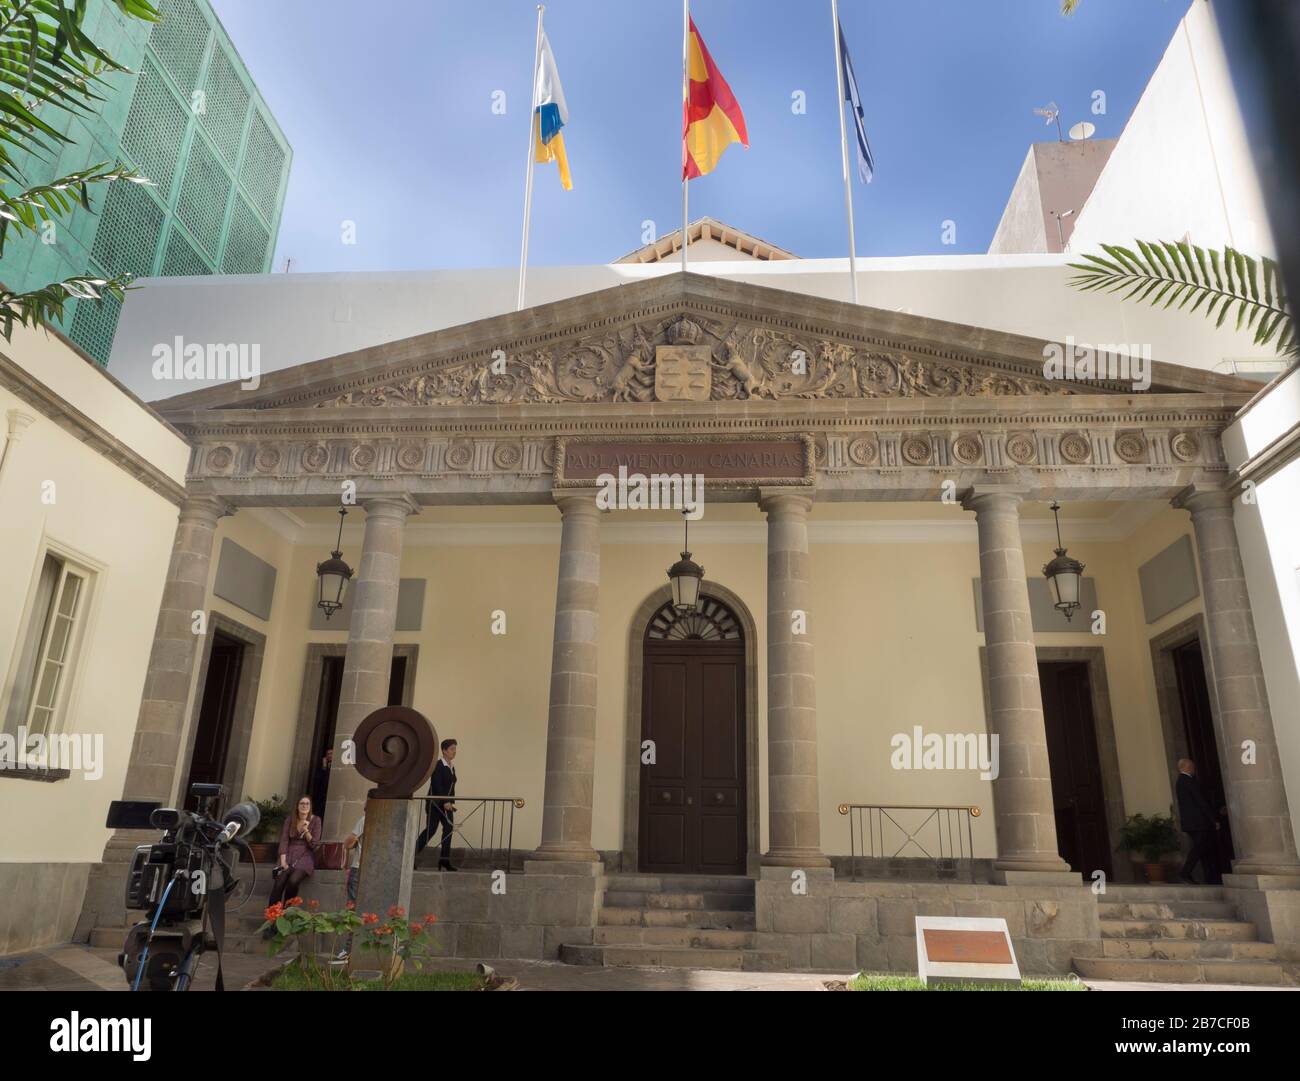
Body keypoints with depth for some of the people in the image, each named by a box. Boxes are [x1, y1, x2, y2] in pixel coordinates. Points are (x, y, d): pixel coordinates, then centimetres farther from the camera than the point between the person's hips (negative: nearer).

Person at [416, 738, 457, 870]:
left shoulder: (451, 767, 14)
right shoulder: (438, 765, -10)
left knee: (448, 829, 0)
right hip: (436, 803, -8)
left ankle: (444, 862, 3)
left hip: (446, 804, 8)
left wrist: (451, 803, 11)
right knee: (431, 829, -7)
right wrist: (445, 802, -23)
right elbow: (436, 785, -18)